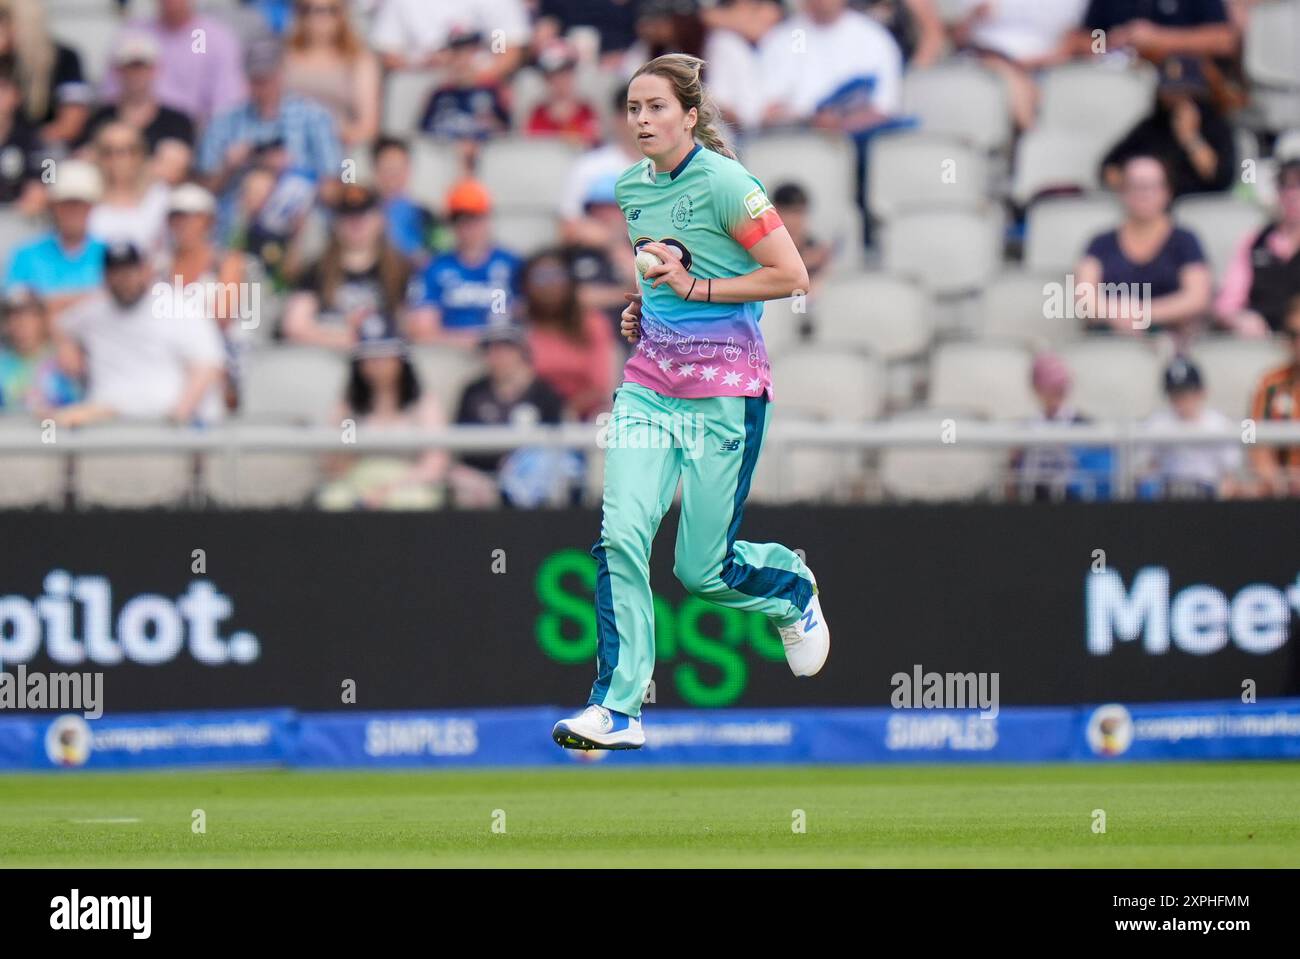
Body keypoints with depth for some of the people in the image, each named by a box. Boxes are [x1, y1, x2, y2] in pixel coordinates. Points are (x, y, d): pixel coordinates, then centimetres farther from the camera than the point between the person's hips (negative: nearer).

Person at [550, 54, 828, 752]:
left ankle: (792, 587, 34)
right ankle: (617, 709, -8)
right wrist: (642, 305, 7)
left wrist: (694, 287, -16)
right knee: (619, 537, -12)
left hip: (724, 391, -6)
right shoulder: (633, 187, 8)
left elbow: (791, 276, -14)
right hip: (649, 382, 6)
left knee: (702, 571, 0)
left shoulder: (724, 183, -13)